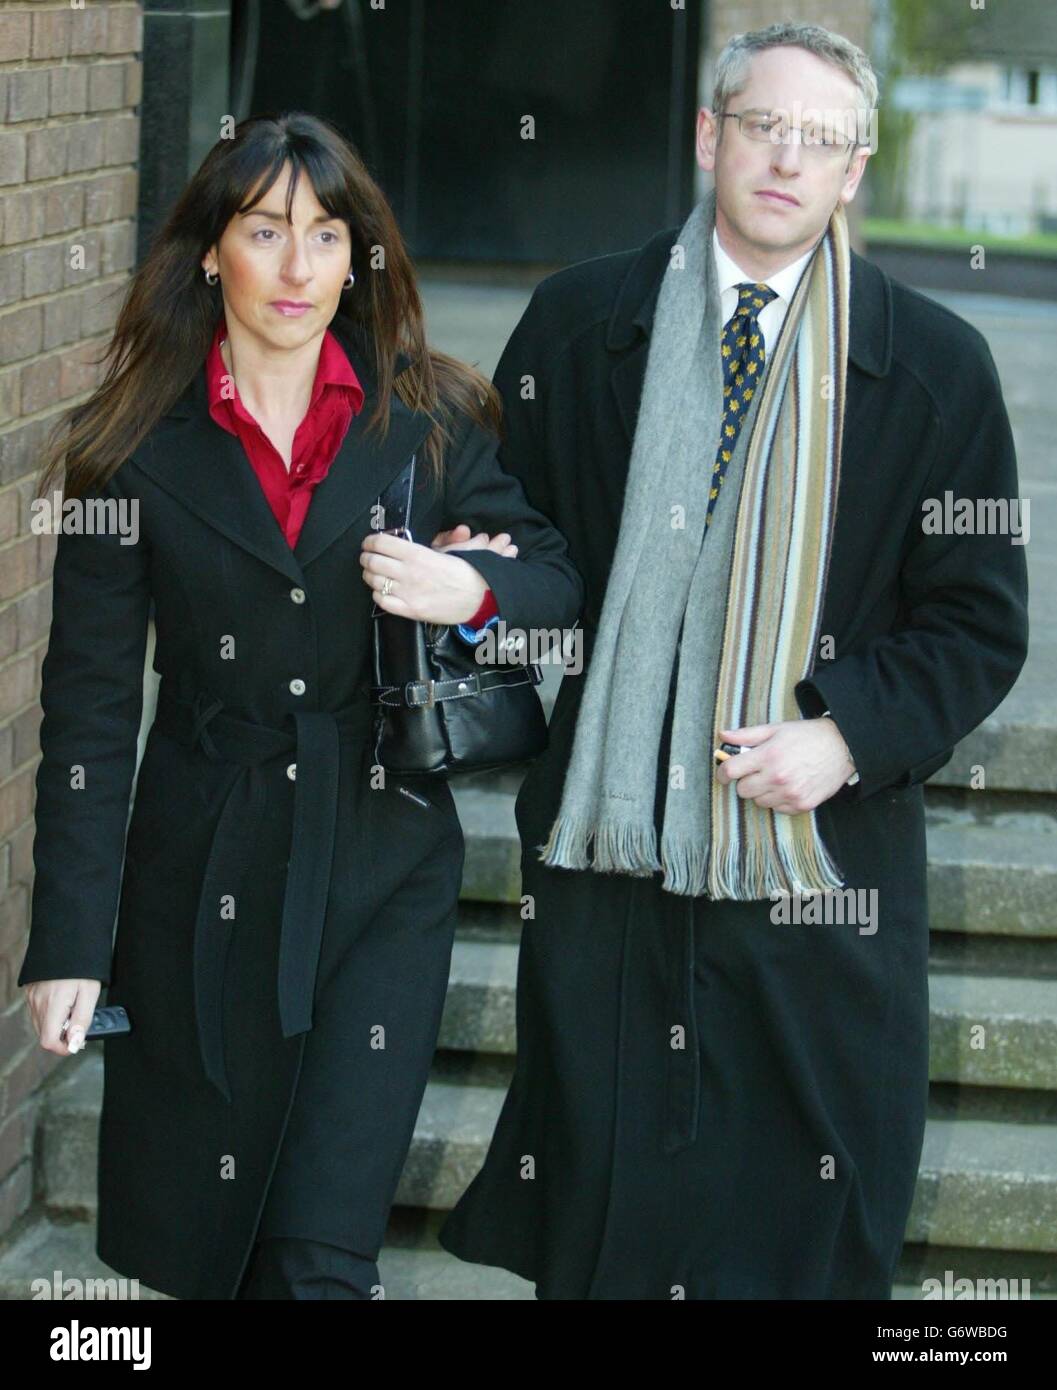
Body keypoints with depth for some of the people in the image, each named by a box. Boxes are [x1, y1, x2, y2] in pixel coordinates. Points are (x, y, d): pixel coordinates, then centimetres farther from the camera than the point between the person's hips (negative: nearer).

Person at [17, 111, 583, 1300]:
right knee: (195, 1243, 11)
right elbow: (89, 704, -3)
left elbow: (555, 577, 7)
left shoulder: (429, 423, 2)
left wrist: (473, 591, -17)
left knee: (325, 1252, -6)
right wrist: (71, 938, -7)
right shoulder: (137, 448, -2)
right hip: (204, 877, 0)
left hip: (385, 863, 0)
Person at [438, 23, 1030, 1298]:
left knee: (803, 1238, 6)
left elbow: (980, 620, 2)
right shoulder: (581, 322, 4)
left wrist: (846, 739, -12)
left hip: (821, 864, -1)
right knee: (594, 1219, 10)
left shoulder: (935, 365, 0)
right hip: (605, 851, 1)